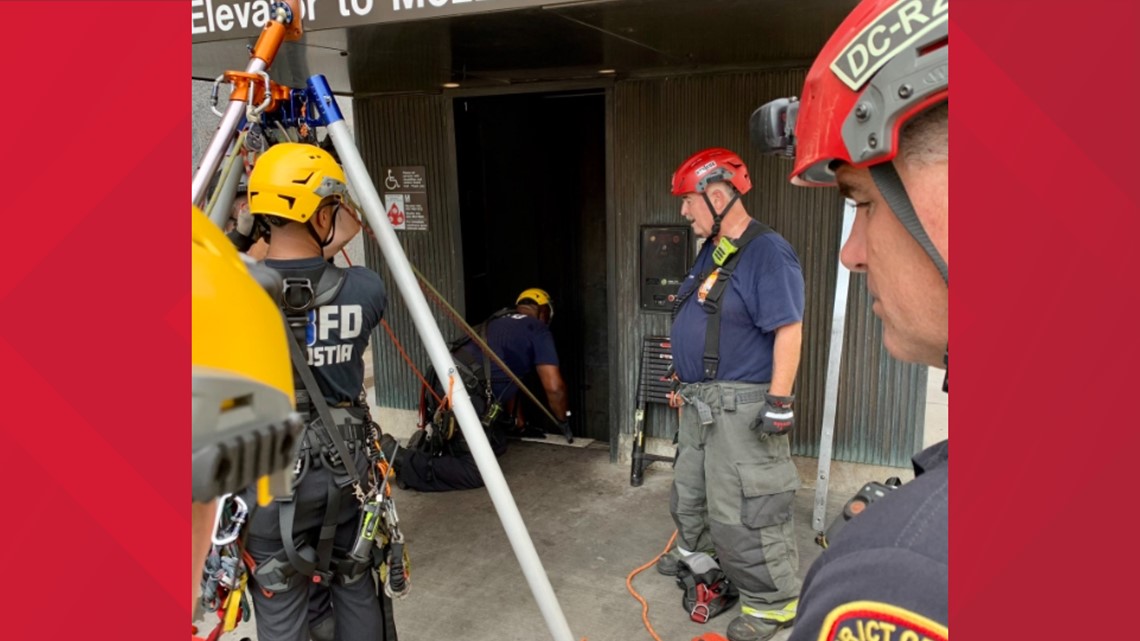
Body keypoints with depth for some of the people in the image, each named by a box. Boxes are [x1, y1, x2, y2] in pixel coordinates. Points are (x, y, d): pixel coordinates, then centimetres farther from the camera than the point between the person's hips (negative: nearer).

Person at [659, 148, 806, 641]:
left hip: (742, 408, -10)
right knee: (690, 488, 24)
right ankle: (695, 552, 47)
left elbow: (789, 330, -22)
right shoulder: (710, 251, 12)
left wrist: (779, 404, -23)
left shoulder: (767, 252, -18)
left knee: (743, 509, -2)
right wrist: (686, 383, 22)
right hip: (701, 402, 10)